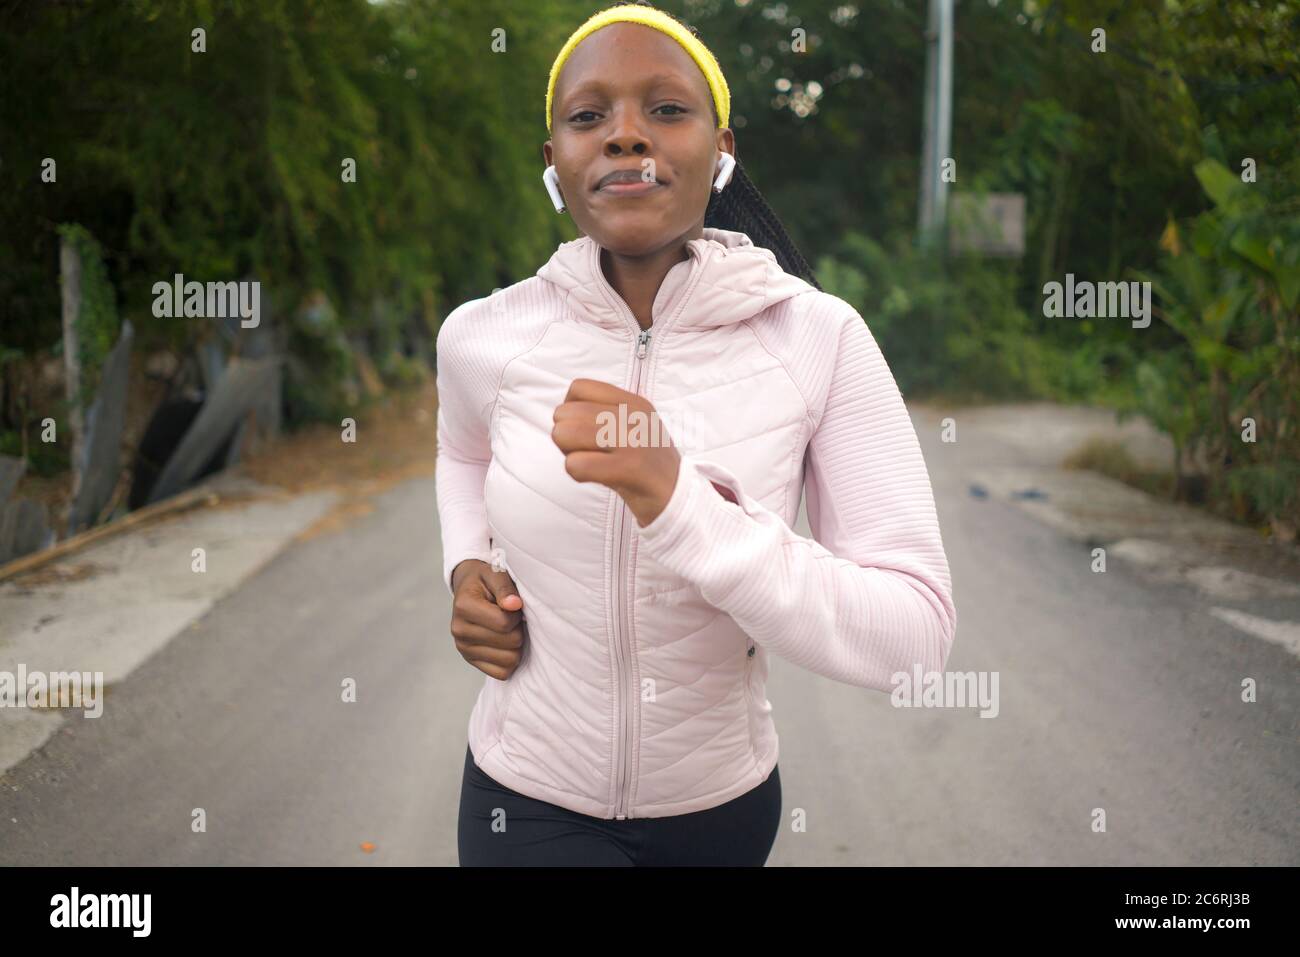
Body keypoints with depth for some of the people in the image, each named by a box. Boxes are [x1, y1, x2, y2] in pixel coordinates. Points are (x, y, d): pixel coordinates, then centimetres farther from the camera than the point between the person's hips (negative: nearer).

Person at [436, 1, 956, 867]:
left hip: (724, 802, 0)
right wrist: (467, 566, -4)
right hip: (529, 799, 0)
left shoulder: (820, 337, -17)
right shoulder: (483, 336, -9)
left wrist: (681, 503, -32)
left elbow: (915, 637, -22)